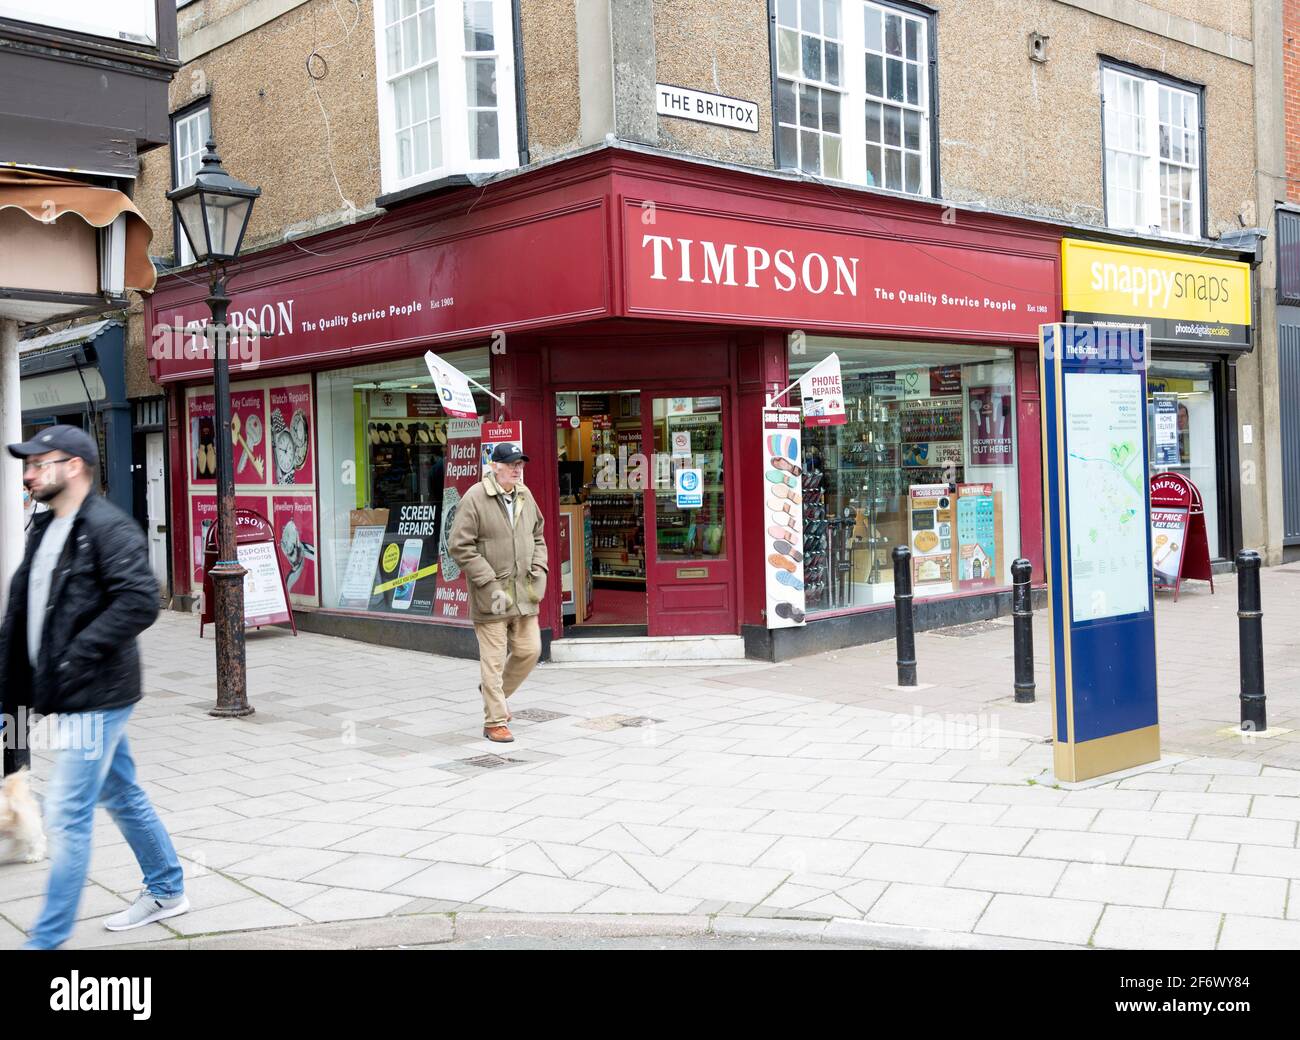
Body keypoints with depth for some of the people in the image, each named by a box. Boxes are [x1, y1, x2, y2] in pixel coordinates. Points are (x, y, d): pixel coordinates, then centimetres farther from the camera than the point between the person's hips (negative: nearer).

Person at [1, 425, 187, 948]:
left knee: (67, 816, -5)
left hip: (94, 698, -9)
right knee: (122, 797, 20)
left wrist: (75, 658, -23)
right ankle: (167, 891, 35)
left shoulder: (109, 528, -15)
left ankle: (47, 939, 5)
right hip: (70, 696, 9)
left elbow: (139, 602, -26)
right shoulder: (44, 531, 14)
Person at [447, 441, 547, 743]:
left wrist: (539, 571, 5)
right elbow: (459, 546, -13)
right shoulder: (475, 498, -11)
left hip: (524, 593, 6)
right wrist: (489, 584, -16)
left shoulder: (525, 496, 10)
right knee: (494, 659, -2)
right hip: (491, 595, -6)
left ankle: (494, 692, 33)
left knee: (529, 650, 9)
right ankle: (495, 721, 9)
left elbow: (537, 536, 21)